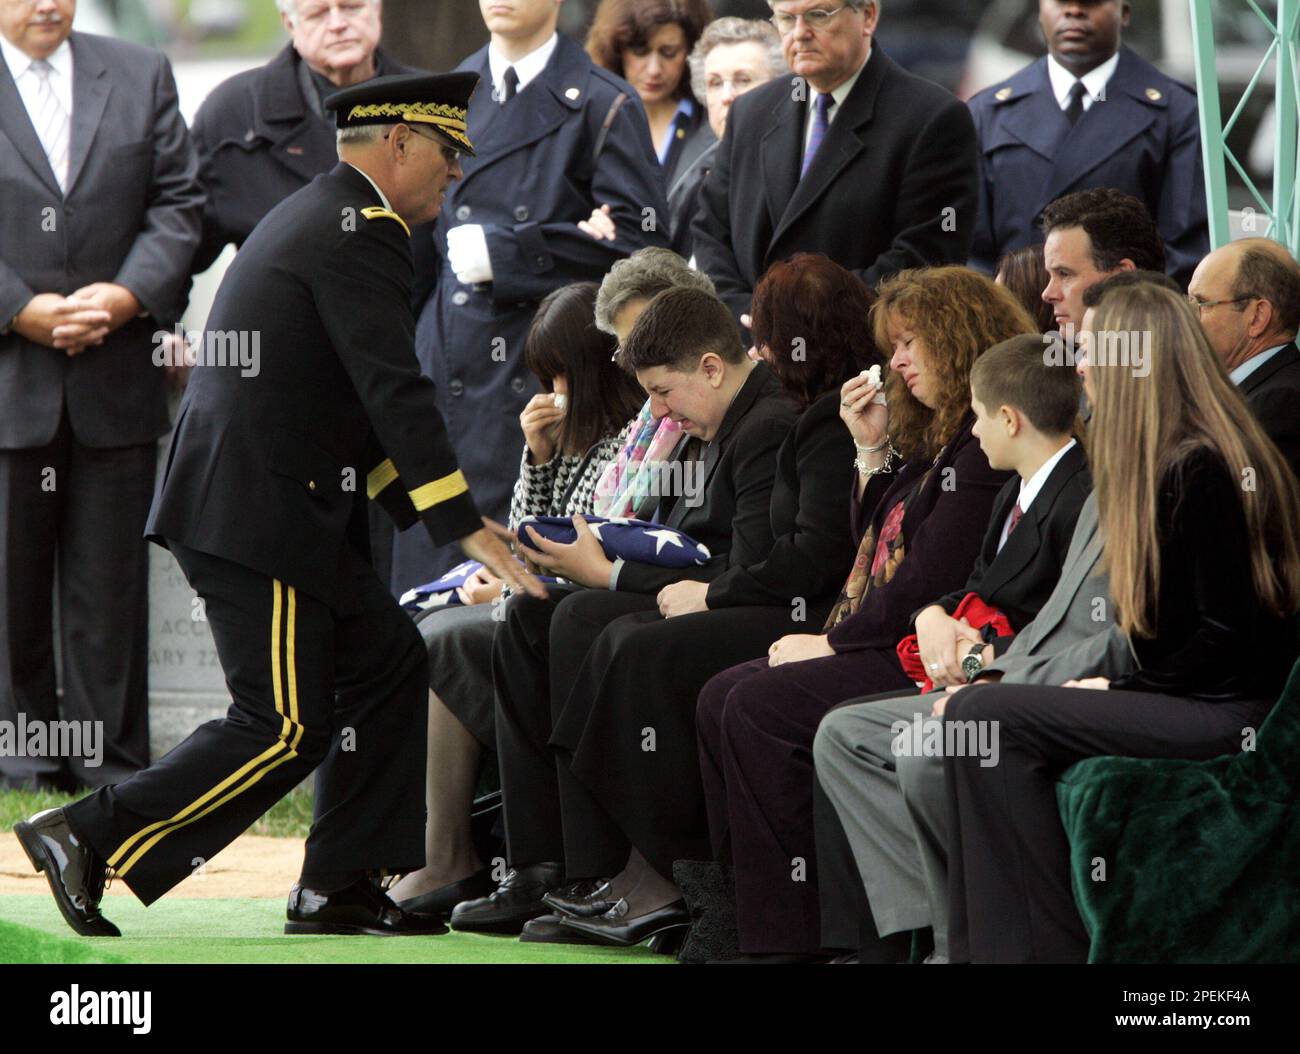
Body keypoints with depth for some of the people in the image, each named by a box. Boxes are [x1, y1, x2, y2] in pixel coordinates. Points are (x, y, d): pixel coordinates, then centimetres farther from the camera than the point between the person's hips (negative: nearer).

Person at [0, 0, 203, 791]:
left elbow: (179, 206, 7)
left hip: (116, 377, 2)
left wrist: (130, 295, -9)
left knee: (111, 573, 3)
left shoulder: (142, 78, 10)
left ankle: (112, 757, 8)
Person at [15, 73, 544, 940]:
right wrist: (465, 526, -19)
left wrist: (429, 508, 18)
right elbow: (395, 392, -20)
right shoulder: (361, 232, -13)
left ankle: (336, 887, 15)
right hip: (258, 515, -11)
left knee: (388, 664, 13)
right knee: (287, 729, -8)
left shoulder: (319, 218, 20)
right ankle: (88, 837, -6)